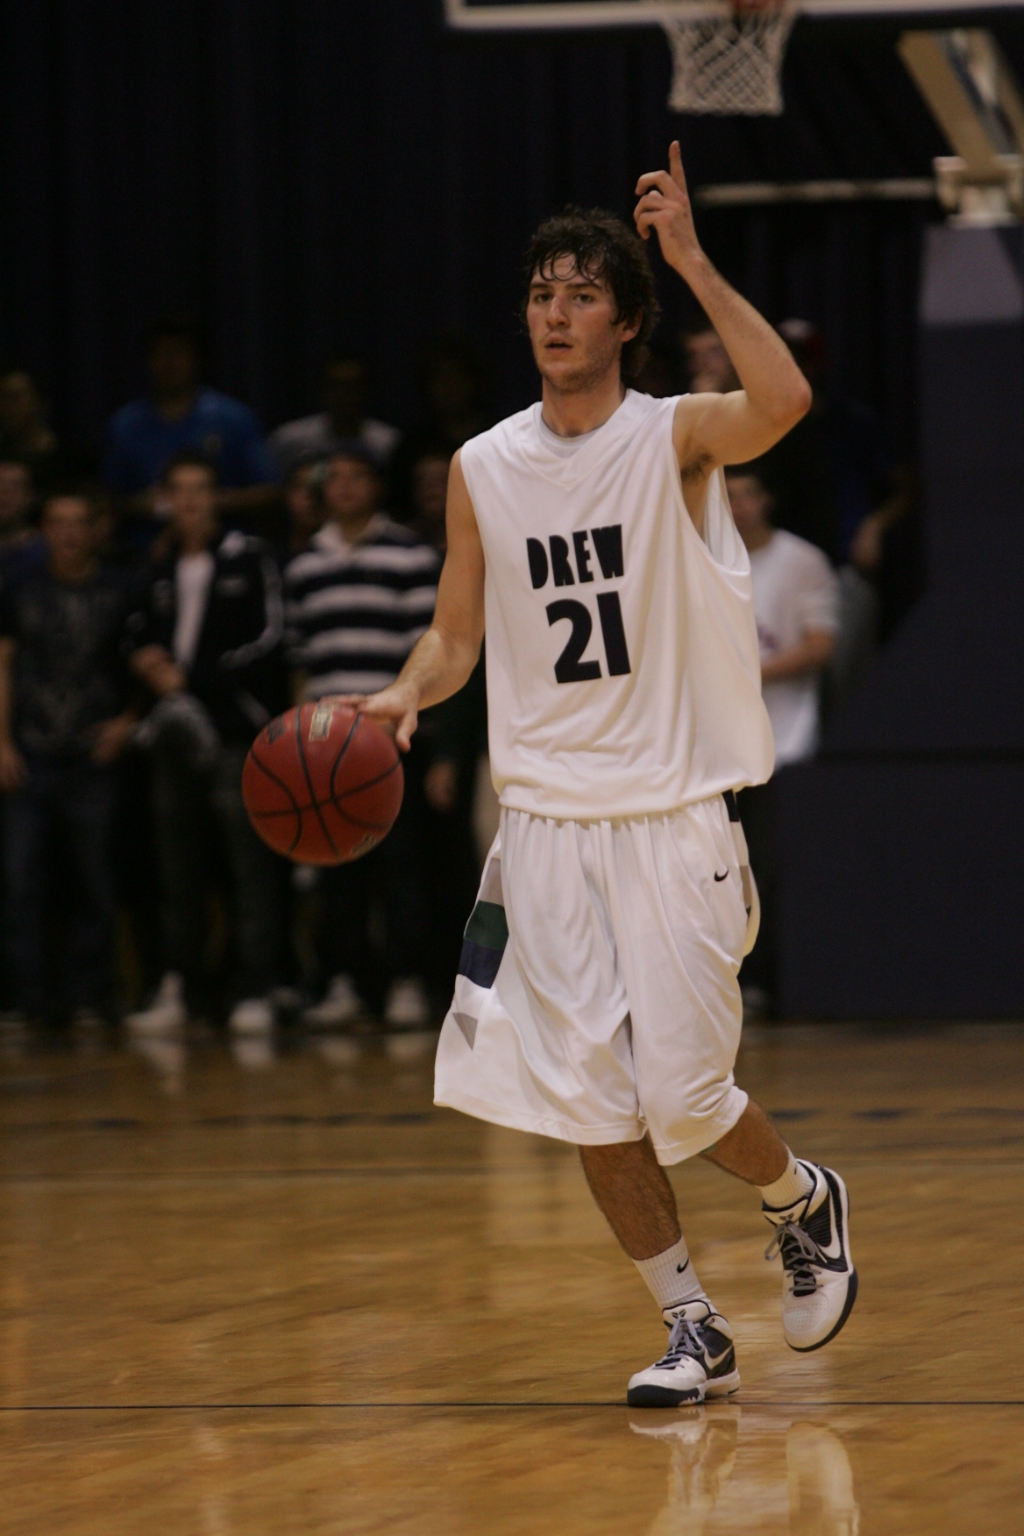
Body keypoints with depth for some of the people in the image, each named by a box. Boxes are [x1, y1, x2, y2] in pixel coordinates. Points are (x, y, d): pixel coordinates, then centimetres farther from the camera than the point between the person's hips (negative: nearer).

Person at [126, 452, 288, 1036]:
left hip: (237, 731, -5)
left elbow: (268, 639, -7)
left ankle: (257, 993, -6)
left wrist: (193, 681, -12)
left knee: (252, 867, -6)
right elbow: (142, 641, 24)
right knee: (178, 871, 6)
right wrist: (153, 665, -1)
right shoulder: (161, 574, 17)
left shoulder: (249, 559, 1)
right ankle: (179, 991, 11)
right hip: (176, 735, 6)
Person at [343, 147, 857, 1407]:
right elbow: (458, 633, 13)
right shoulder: (483, 470, 6)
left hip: (675, 817, -4)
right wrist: (408, 693, -8)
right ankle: (692, 1330, 16)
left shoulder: (675, 438, -7)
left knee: (683, 1099, -5)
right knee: (590, 1102, 0)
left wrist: (692, 261, -29)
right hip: (547, 820, 4)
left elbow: (784, 400, -29)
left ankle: (804, 1204, 27)